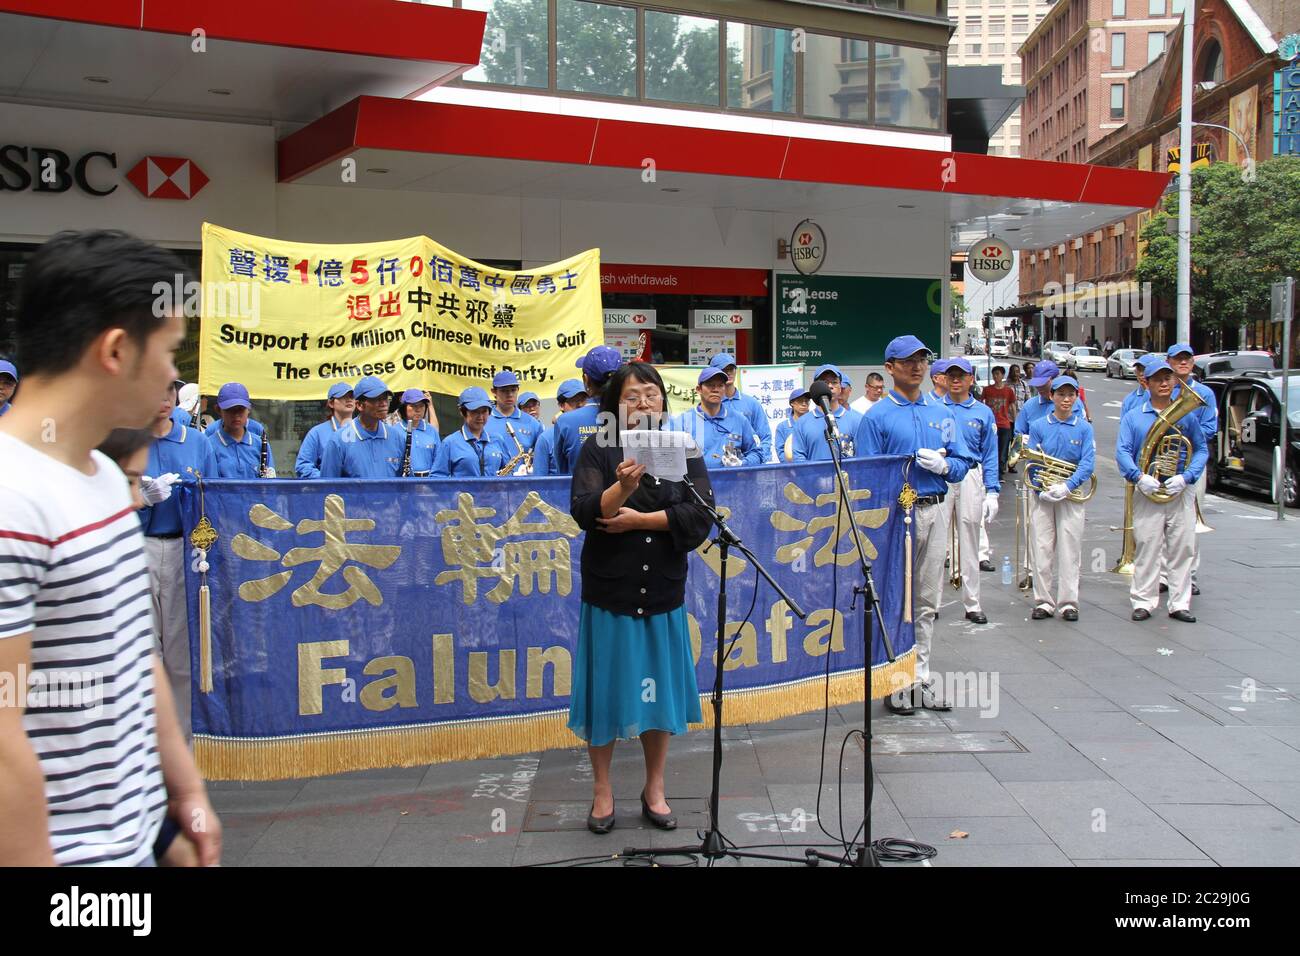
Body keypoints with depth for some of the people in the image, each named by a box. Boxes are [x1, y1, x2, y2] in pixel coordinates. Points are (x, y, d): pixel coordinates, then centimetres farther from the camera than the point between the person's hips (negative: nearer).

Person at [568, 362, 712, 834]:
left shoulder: (684, 451, 3)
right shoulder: (598, 450, -3)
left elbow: (701, 515, -9)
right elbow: (583, 512, -18)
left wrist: (639, 519, -14)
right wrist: (623, 486, -36)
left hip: (663, 591, 2)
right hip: (609, 590, -2)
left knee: (659, 691, 9)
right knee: (606, 690, 5)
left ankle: (655, 790, 24)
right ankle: (602, 790, 21)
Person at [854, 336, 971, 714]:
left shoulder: (942, 414, 12)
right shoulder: (876, 417, -3)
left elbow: (962, 464, 13)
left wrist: (944, 465, -8)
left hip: (935, 511, 5)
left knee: (927, 602, 11)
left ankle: (921, 679, 20)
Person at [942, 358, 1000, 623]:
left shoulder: (983, 412, 10)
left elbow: (990, 455, 10)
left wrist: (992, 492, 3)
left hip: (970, 479, 1)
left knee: (969, 543, 6)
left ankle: (972, 603, 13)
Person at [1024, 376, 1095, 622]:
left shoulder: (1084, 428, 1)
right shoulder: (1038, 426, 2)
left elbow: (1088, 463, -7)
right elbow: (1031, 463, 1)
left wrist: (1067, 486, -20)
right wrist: (1042, 491, -12)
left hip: (1071, 494, -1)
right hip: (1041, 496, 1)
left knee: (1070, 550, 1)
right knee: (1042, 549, 2)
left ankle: (1068, 602, 8)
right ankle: (1043, 601, 10)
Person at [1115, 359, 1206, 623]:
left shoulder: (1187, 415, 9)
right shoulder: (1133, 416, 4)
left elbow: (1201, 449, 8)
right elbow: (1122, 451, -3)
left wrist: (1186, 477, -9)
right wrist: (1139, 477, -19)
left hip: (1180, 493, 2)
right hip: (1147, 492, -1)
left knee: (1182, 549, 3)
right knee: (1146, 549, -1)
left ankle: (1180, 604, 10)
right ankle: (1143, 602, 7)